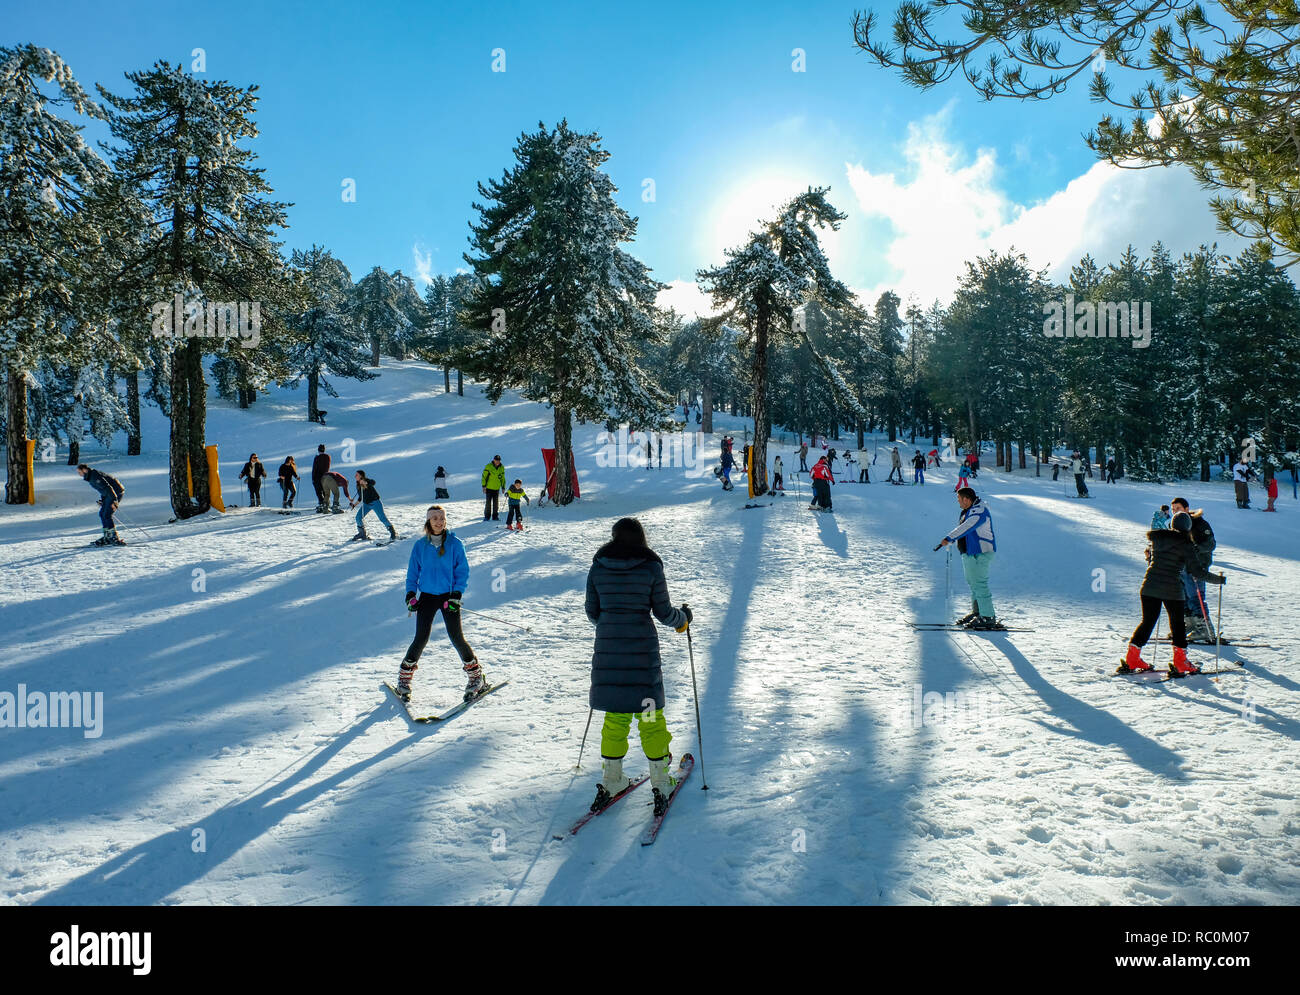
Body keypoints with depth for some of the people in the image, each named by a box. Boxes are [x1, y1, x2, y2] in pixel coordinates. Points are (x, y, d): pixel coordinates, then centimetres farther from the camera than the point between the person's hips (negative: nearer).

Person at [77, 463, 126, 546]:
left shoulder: (94, 476, -17)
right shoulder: (91, 477, 15)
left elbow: (107, 487, -25)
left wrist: (114, 501, -28)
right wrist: (102, 500, 17)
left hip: (116, 493, -10)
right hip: (109, 495, 10)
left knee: (107, 515, -12)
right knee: (102, 514, 12)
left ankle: (115, 538, -10)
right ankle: (107, 537, 15)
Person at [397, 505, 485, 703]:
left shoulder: (455, 544, -1)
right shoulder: (420, 545, 4)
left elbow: (463, 571, 0)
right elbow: (412, 572, 11)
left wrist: (456, 595, -10)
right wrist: (410, 594, -1)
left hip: (449, 596, -1)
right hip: (427, 596, 1)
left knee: (456, 637, -6)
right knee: (421, 638, -4)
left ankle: (476, 676, 8)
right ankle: (404, 677, 15)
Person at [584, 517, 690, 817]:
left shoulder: (598, 568, 3)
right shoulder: (651, 568, -5)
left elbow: (592, 611, 8)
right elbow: (664, 613, -2)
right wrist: (683, 617, 19)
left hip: (607, 647, 3)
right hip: (641, 647, -3)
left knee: (615, 713, 15)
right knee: (649, 713, 8)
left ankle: (611, 780, 21)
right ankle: (660, 783, 14)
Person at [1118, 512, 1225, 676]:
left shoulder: (1156, 538, 7)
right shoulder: (1185, 544, -7)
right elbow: (1197, 572, -8)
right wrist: (1218, 579, 6)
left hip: (1149, 587, 4)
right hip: (1172, 590, -4)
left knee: (1147, 621, 14)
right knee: (1177, 624, 11)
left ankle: (1131, 661, 11)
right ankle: (1180, 665, 12)